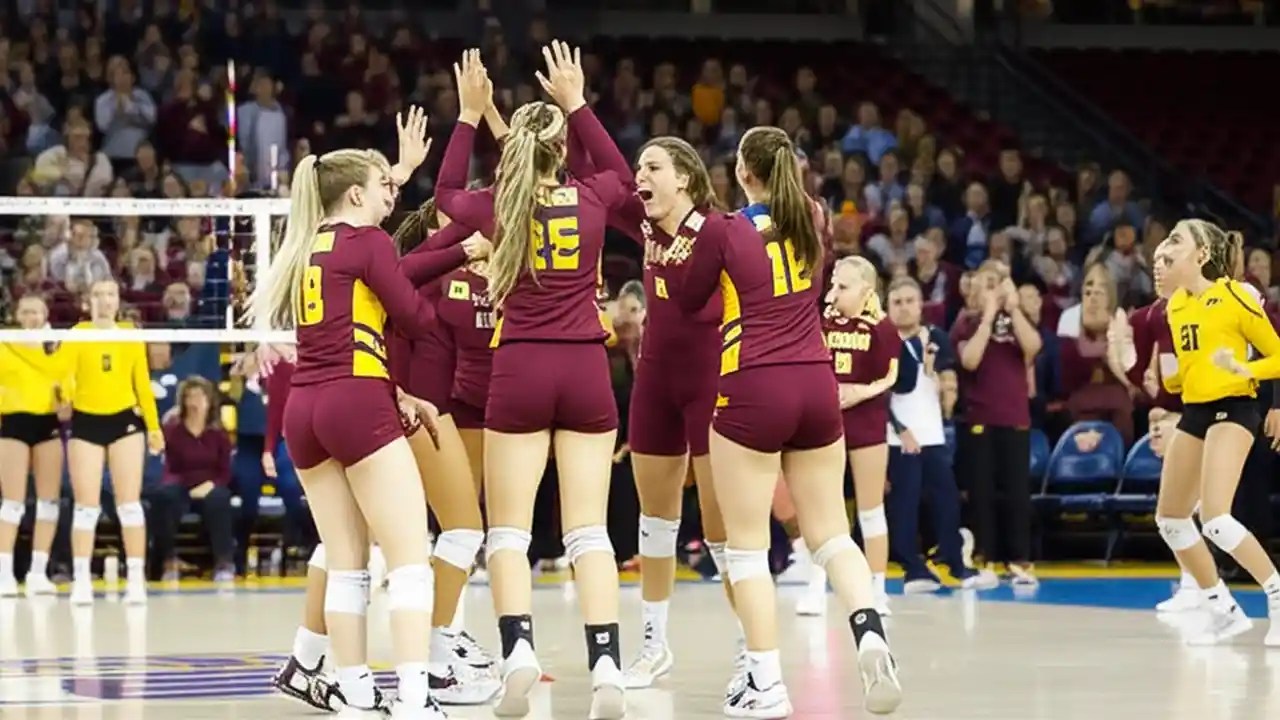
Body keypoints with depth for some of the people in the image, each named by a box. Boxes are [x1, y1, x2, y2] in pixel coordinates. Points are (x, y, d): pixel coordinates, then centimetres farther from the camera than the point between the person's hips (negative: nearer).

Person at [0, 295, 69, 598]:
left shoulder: (59, 348, 8)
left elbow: (68, 380, 10)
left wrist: (66, 403, -9)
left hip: (48, 423, 3)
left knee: (49, 500, 2)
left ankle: (38, 572, 7)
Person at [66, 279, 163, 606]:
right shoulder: (77, 334, -2)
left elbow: (142, 383, 9)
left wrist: (154, 426, 7)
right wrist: (65, 396, -34)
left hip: (124, 420, 1)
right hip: (86, 422, -1)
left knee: (129, 503, -1)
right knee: (86, 506, 0)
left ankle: (136, 578, 2)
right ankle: (81, 580, 6)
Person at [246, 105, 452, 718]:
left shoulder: (308, 244, 17)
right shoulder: (367, 242, -2)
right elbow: (416, 318, 2)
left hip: (303, 410, 8)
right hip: (356, 404, -8)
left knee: (345, 564, 10)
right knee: (410, 556, -9)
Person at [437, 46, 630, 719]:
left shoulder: (497, 207, -2)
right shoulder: (590, 200, 0)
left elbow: (446, 192, 22)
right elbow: (623, 174, 25)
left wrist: (469, 114, 22)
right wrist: (577, 103, 26)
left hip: (519, 372, -1)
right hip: (586, 370, 1)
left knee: (508, 530, 4)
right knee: (589, 530, 0)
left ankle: (518, 647, -15)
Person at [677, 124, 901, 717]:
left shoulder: (722, 230, -7)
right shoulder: (810, 225, 8)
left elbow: (690, 302, 7)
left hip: (753, 391, -5)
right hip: (816, 385, 5)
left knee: (746, 544, 3)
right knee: (830, 533, 11)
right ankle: (870, 633, -13)